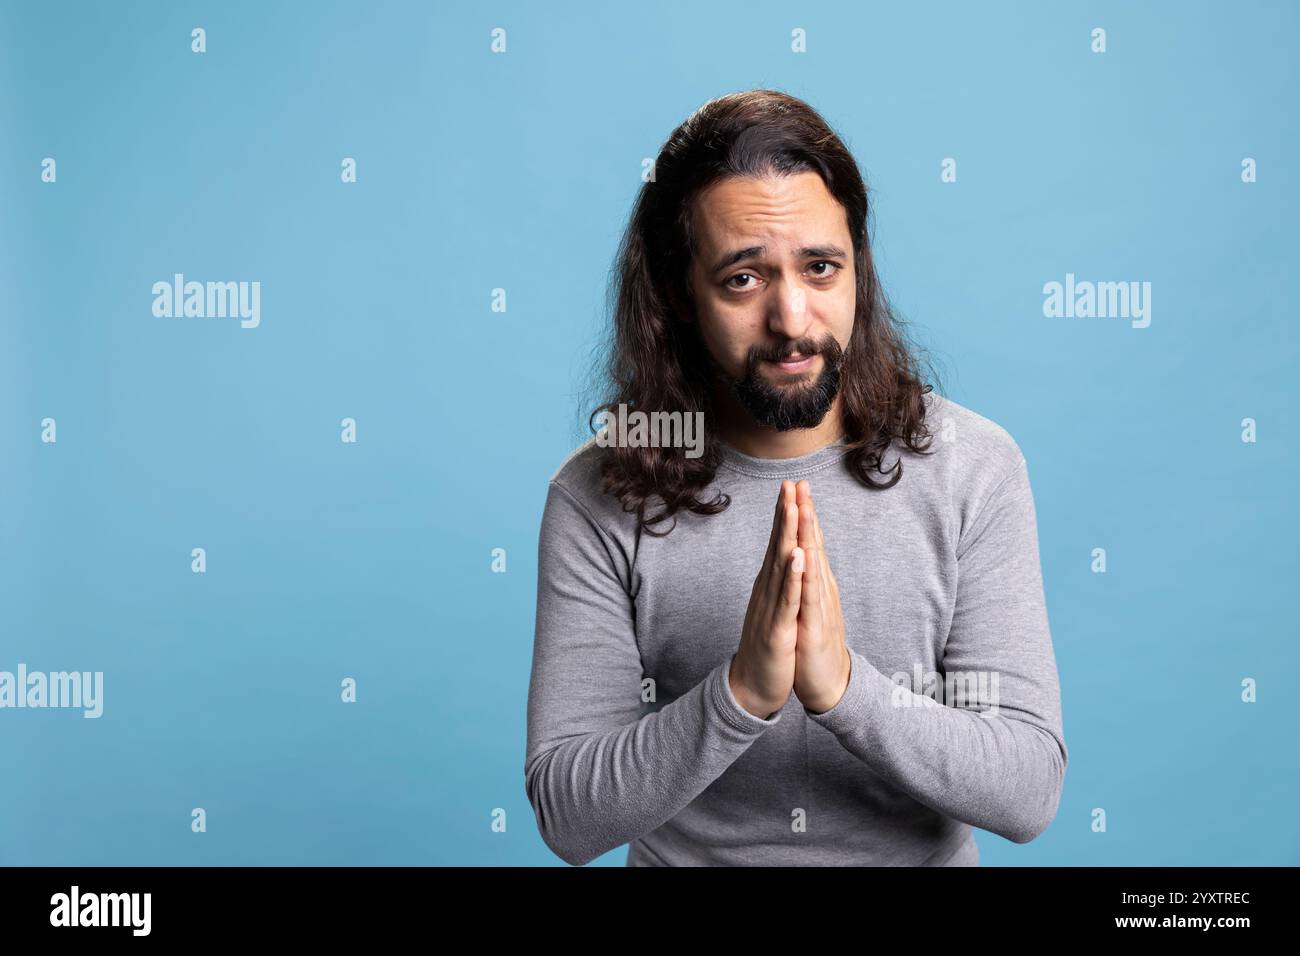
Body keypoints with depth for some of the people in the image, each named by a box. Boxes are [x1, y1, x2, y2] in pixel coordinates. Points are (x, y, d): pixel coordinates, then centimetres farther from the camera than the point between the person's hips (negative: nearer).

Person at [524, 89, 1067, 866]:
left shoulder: (973, 466, -8)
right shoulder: (597, 498, -10)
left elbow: (1030, 793, -10)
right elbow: (568, 818, -12)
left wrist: (843, 684, -25)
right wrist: (742, 691, -25)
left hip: (924, 855, 1)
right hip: (684, 856, 0)